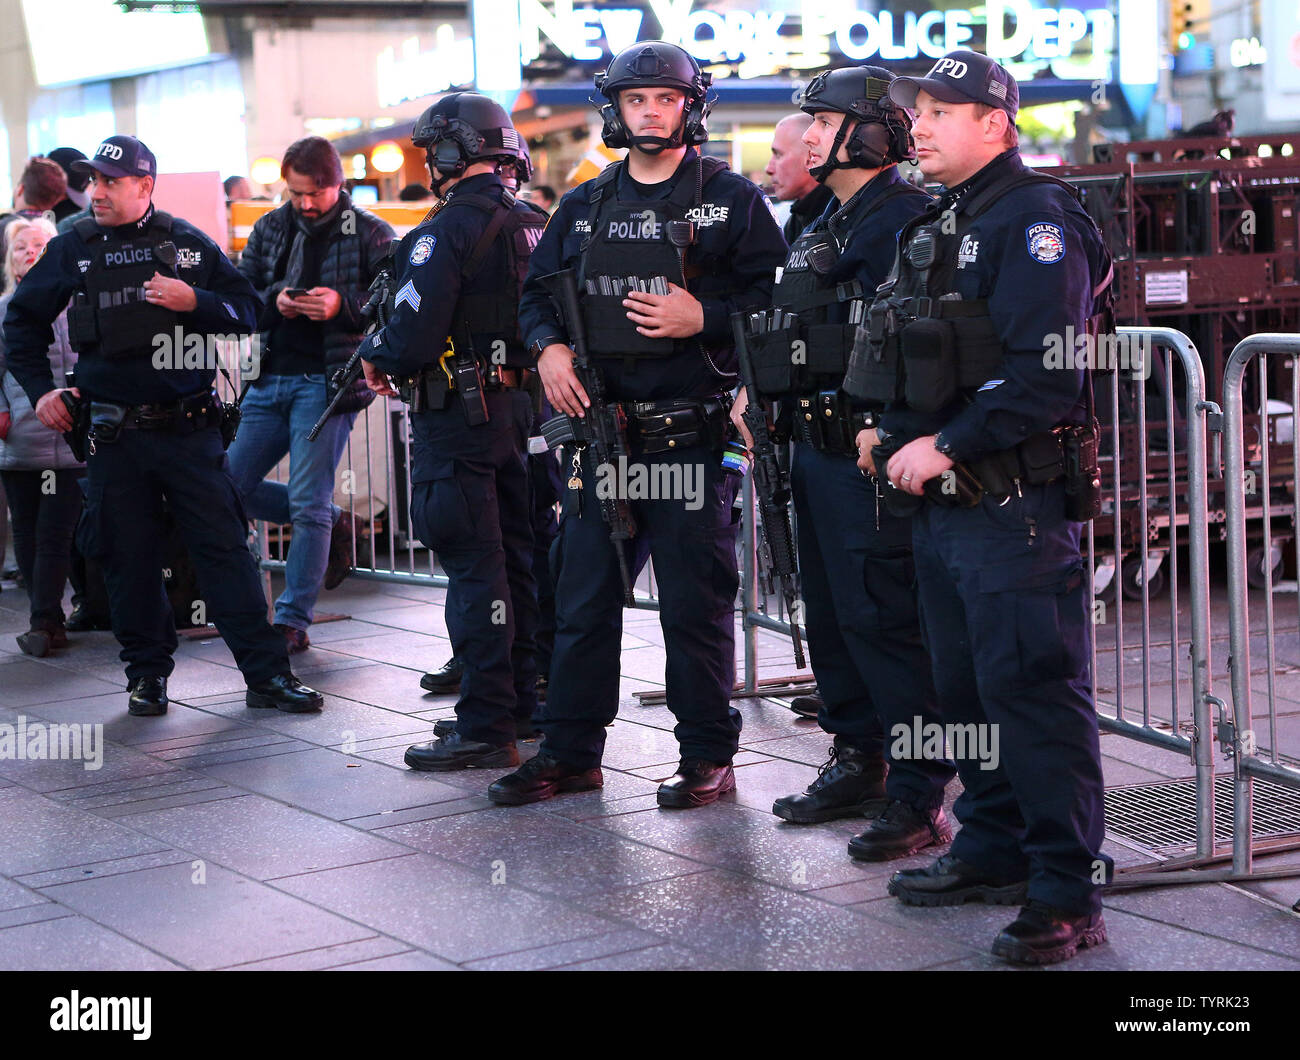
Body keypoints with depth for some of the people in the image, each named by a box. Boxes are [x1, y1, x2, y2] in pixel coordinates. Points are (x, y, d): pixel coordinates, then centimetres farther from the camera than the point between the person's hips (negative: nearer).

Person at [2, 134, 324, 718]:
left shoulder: (188, 243, 4)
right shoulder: (73, 249, 5)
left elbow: (246, 309, 4)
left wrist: (195, 301, -13)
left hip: (189, 426, -1)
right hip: (115, 434, 1)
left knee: (224, 546, -2)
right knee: (128, 557, 6)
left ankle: (267, 674, 1)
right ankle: (148, 674, 20)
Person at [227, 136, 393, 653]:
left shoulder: (370, 233, -3)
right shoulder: (271, 228, 12)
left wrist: (343, 304, -23)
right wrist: (274, 300, -10)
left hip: (327, 381, -6)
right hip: (270, 378, 6)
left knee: (308, 505, -8)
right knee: (233, 484, 8)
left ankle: (293, 621, -1)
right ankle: (336, 525, 26)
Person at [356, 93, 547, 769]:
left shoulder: (446, 233, -17)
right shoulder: (533, 227, 9)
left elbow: (411, 339, -23)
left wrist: (372, 354, 0)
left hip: (457, 417, -8)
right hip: (519, 407, 8)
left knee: (473, 568, -6)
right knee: (514, 557, 16)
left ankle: (486, 728, -4)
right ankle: (522, 704, 26)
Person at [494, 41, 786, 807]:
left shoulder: (731, 199, 1)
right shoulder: (584, 206, 15)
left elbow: (776, 296, -4)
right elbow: (538, 291, 20)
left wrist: (705, 319, -17)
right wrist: (550, 347, 2)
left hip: (692, 433, -4)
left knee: (697, 603, 1)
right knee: (583, 598, 8)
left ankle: (708, 757, 11)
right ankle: (571, 753, 18)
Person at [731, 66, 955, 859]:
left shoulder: (907, 219, -12)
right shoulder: (826, 224, 19)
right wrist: (760, 390, 16)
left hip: (871, 455, -10)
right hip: (817, 447, 10)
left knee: (887, 621, -9)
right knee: (832, 617, 16)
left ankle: (919, 798, -4)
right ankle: (858, 765, 29)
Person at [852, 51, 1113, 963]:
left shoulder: (1035, 220, -12)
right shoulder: (938, 228, 18)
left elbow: (1046, 373, -21)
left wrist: (947, 446, -21)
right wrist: (895, 435, 11)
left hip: (1016, 502, -10)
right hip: (943, 500, 10)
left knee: (1035, 691, -8)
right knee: (966, 684, 16)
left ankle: (1068, 895, -3)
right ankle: (994, 852, 29)